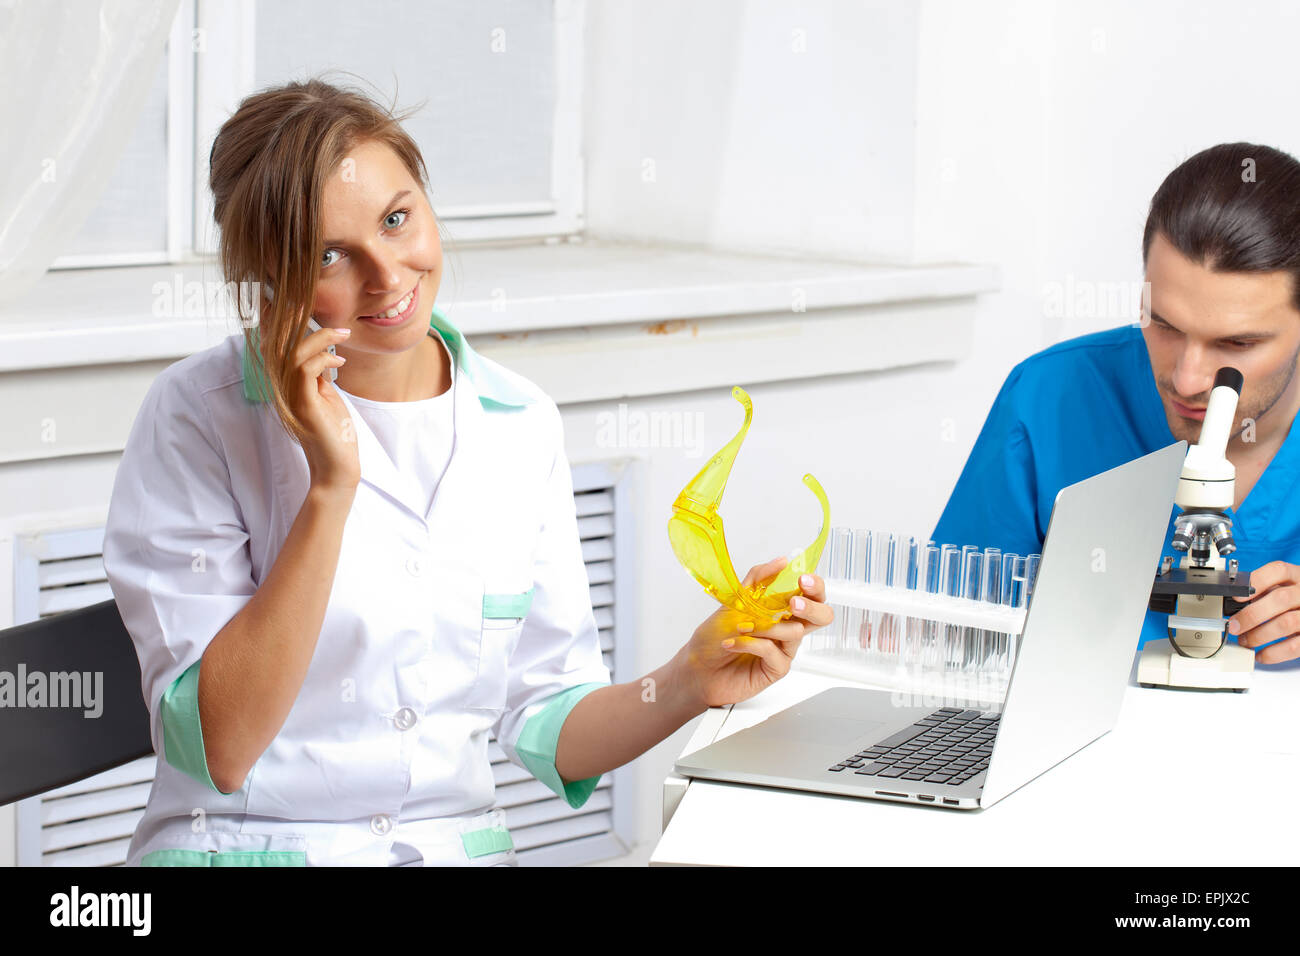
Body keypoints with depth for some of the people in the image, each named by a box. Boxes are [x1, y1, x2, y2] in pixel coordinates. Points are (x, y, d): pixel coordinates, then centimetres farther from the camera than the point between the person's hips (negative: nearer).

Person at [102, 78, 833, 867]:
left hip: (463, 844, 3)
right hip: (246, 846, -2)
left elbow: (546, 727, 9)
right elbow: (217, 750, -14)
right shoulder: (198, 418, -8)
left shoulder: (521, 426, 4)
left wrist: (687, 685, -9)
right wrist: (329, 489, -19)